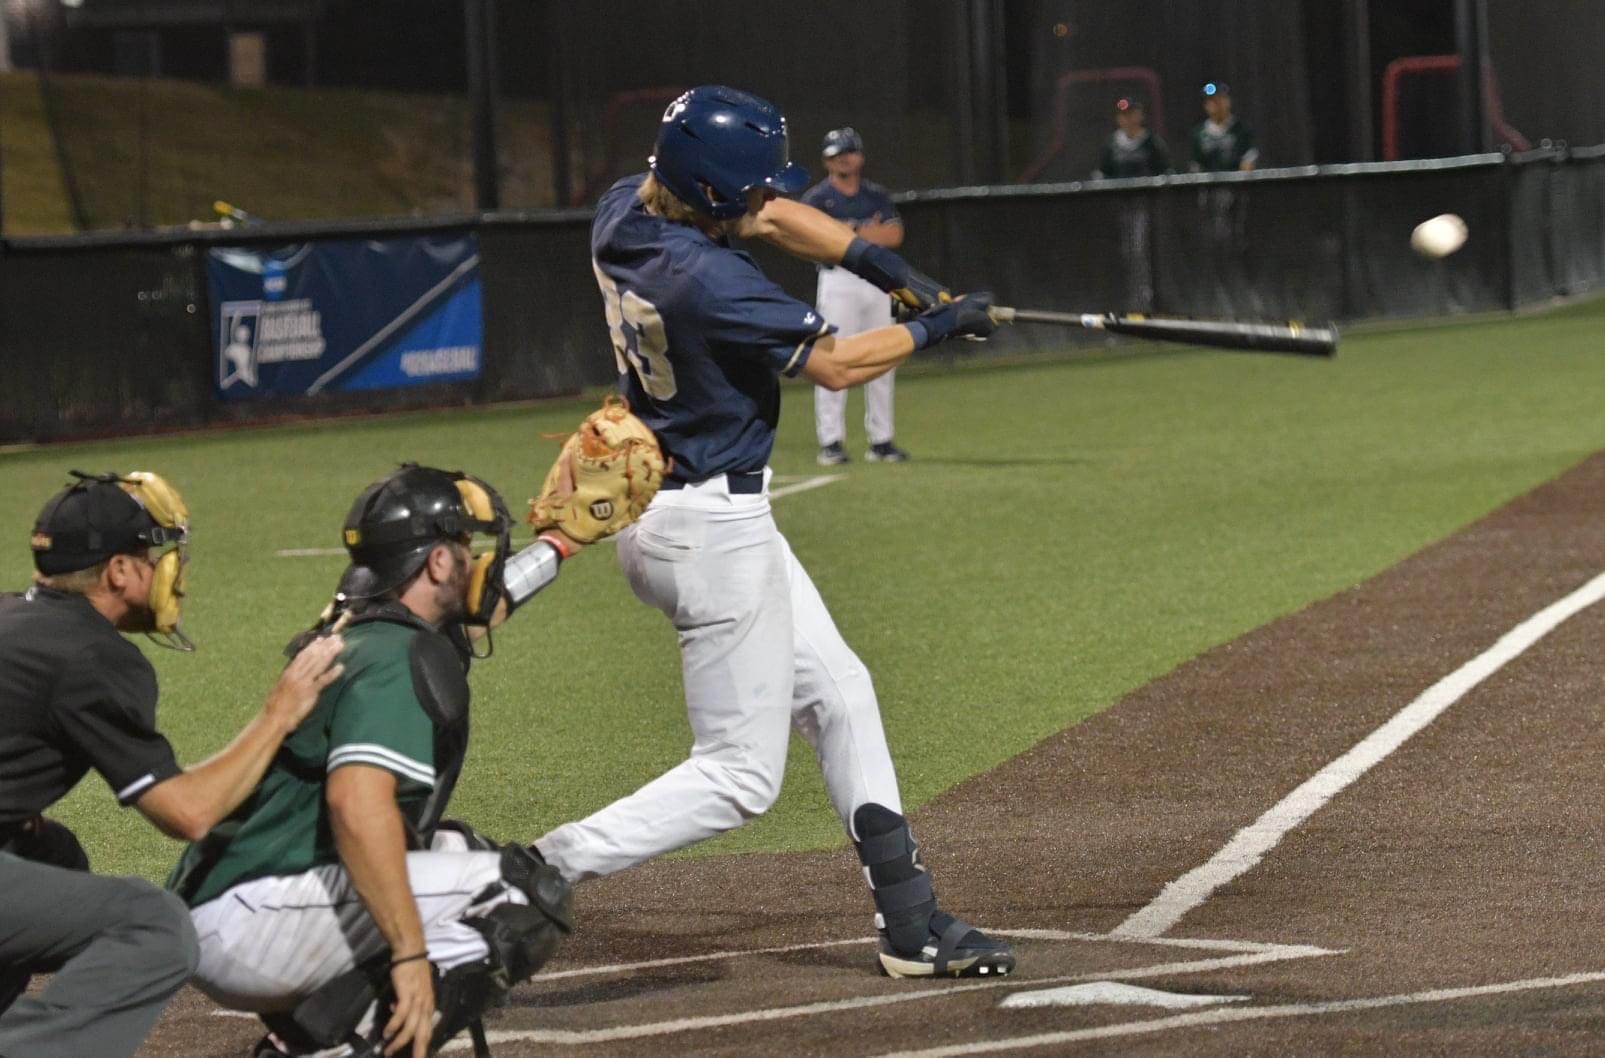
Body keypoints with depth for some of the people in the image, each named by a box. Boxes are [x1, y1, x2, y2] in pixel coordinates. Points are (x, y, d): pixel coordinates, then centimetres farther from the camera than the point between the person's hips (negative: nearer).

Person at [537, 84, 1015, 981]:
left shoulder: (622, 212, -3)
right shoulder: (707, 280, -29)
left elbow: (776, 218, 10)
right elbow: (834, 365, -17)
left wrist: (886, 267, 0)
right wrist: (938, 327, -2)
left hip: (659, 509, 10)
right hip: (714, 529, -10)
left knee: (838, 696, 18)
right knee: (740, 776, -2)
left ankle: (910, 922, 23)